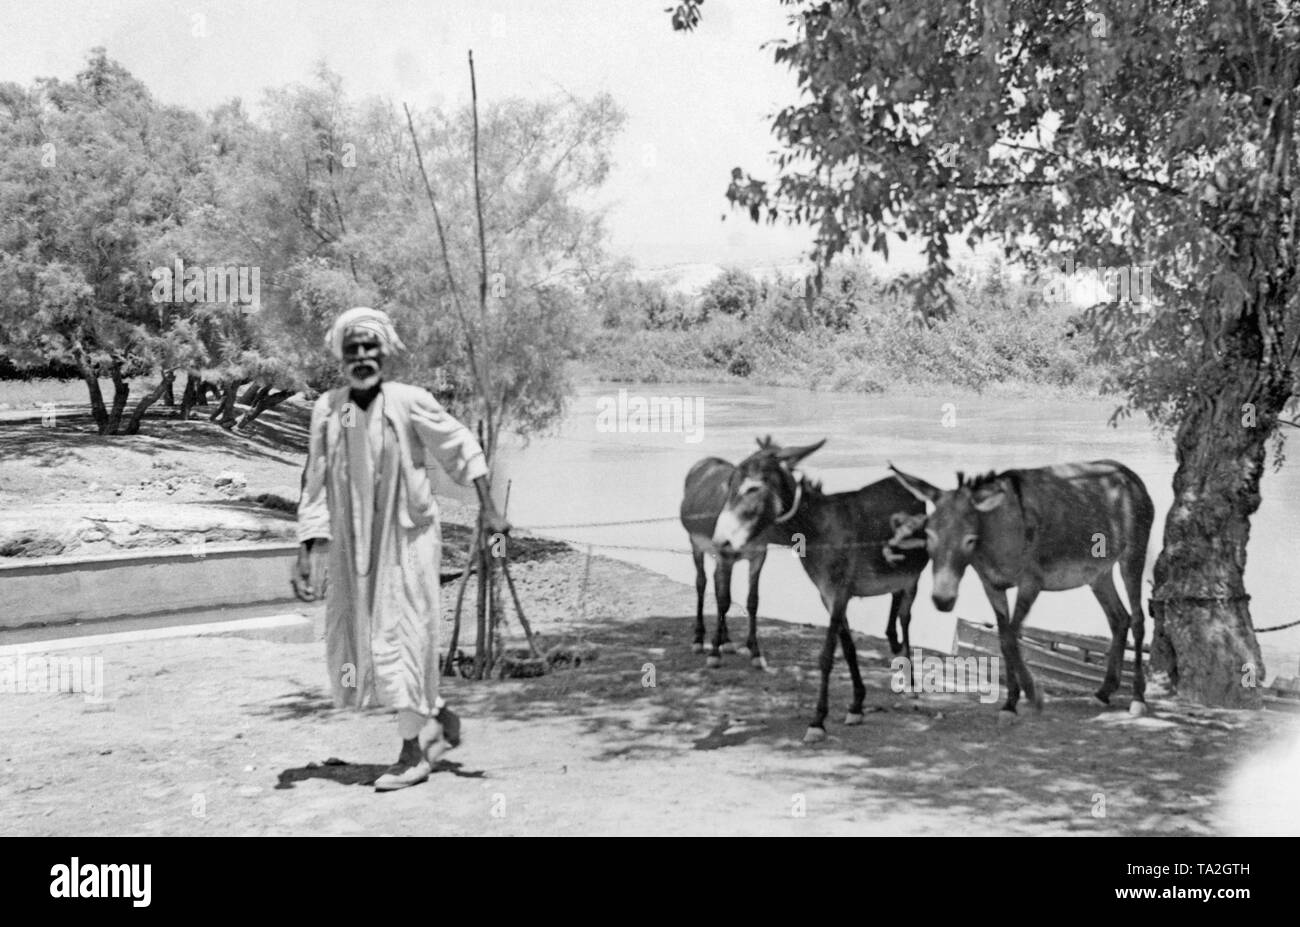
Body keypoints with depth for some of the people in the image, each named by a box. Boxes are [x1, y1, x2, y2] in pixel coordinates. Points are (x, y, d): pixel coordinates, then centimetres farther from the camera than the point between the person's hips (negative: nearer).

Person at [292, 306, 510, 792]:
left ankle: (413, 753, 11)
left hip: (407, 539, -4)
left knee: (399, 639, -4)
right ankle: (440, 715, 28)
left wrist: (488, 509, -2)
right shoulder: (327, 409, -1)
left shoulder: (410, 402, -11)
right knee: (351, 649, 8)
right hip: (351, 547, 5)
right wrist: (307, 552, 0)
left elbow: (461, 448, 0)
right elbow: (316, 485, 3)